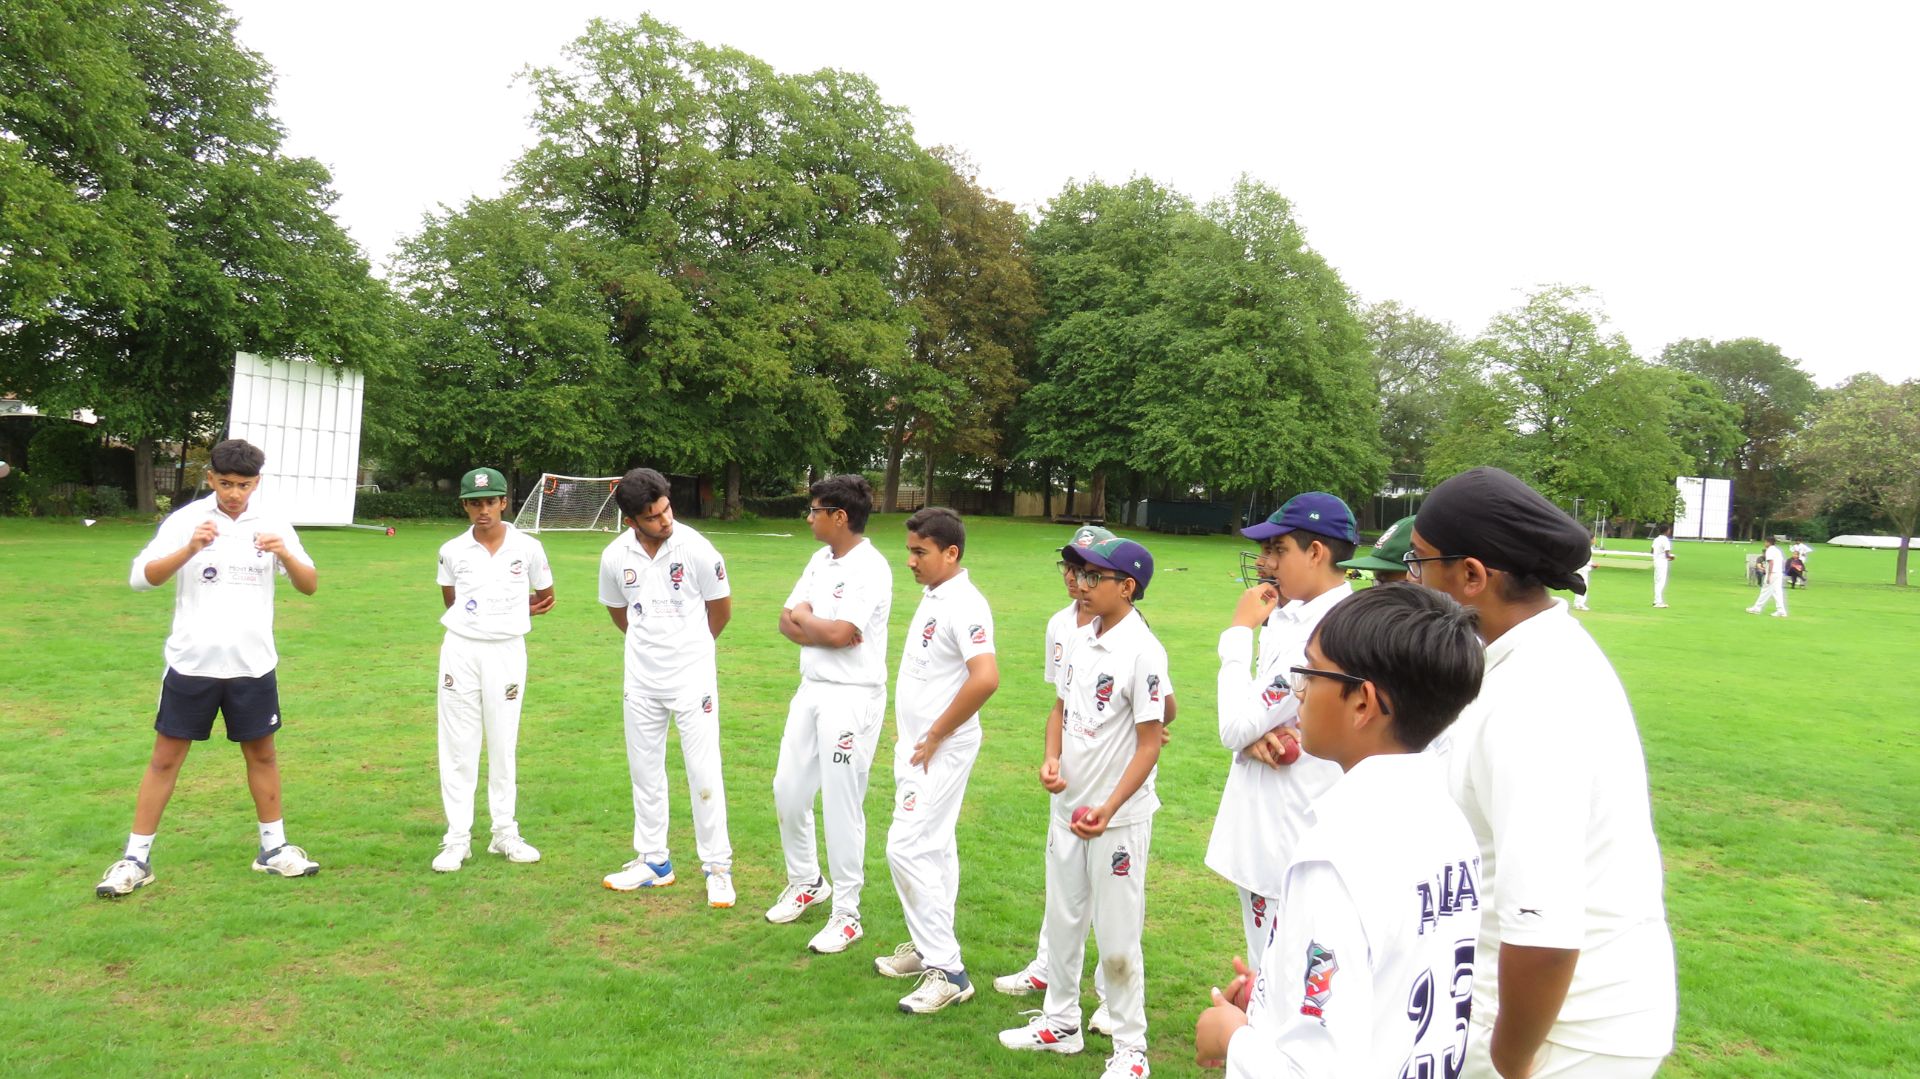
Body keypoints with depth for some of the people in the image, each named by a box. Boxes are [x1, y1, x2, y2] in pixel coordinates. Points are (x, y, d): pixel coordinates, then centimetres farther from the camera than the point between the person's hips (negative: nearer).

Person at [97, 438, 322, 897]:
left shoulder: (272, 524, 0)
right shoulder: (186, 520, -5)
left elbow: (310, 585, -1)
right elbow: (141, 577, -12)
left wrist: (285, 554, -20)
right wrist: (190, 548, -28)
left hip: (253, 664, 2)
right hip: (192, 662, -2)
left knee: (262, 753, 11)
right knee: (166, 757, 5)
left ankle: (273, 847, 25)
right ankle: (135, 858, 17)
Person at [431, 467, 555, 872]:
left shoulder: (527, 548, -3)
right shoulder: (452, 551, -1)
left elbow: (545, 598, 11)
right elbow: (450, 600, 15)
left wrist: (508, 615, 10)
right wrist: (488, 615, 7)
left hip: (507, 652, 0)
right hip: (461, 651, 1)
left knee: (503, 744, 7)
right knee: (458, 745, 2)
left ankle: (504, 832, 17)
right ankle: (457, 837, 10)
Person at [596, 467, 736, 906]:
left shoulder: (695, 548, -15)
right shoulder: (615, 557, -5)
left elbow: (721, 608, 0)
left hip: (692, 677, -4)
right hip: (641, 680, 4)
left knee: (704, 773, -3)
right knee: (644, 771, 14)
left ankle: (717, 867, 9)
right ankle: (654, 861, 29)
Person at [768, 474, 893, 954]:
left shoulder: (870, 569, -15)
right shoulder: (820, 560, 12)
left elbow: (839, 633, -24)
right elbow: (787, 622, 9)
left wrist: (804, 617, -5)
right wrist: (823, 629, -12)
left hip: (852, 698, -9)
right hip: (811, 689, 9)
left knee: (842, 805, -2)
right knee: (788, 790, 15)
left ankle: (847, 914, 12)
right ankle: (805, 882, 37)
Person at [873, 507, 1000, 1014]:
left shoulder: (964, 605, -20)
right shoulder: (932, 598, 10)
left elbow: (986, 677, -32)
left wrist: (934, 737, -22)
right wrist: (908, 735, 15)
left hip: (942, 748, -10)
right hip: (919, 744, 10)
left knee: (907, 847, -10)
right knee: (934, 846, 17)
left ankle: (947, 972, -2)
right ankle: (931, 948, 30)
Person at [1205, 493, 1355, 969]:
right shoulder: (1288, 616, 7)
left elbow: (1237, 727, -20)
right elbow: (1251, 717, 14)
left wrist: (1239, 632, -11)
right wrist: (1253, 738, -10)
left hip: (1293, 851, -9)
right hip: (1264, 840, 9)